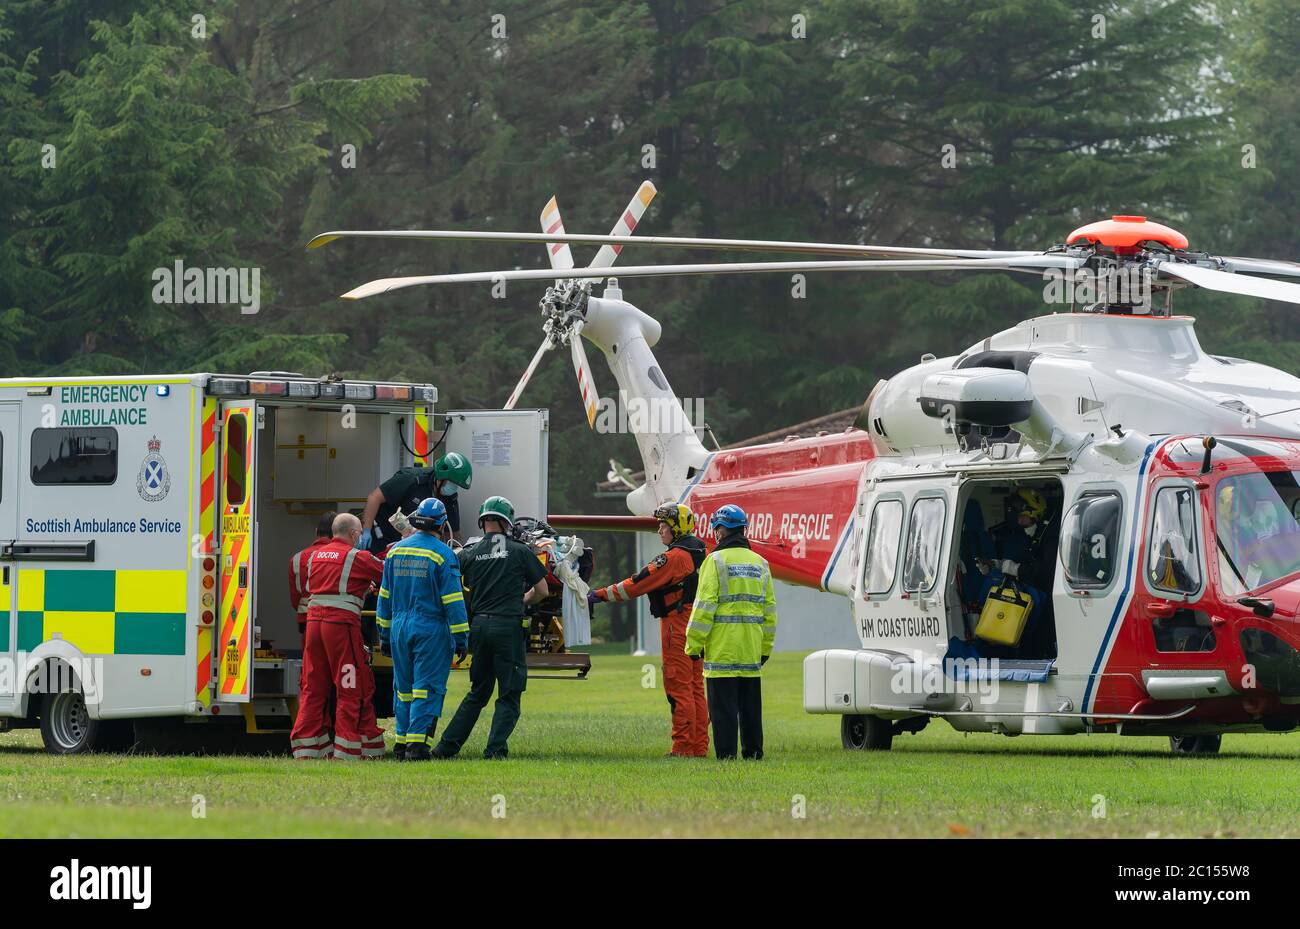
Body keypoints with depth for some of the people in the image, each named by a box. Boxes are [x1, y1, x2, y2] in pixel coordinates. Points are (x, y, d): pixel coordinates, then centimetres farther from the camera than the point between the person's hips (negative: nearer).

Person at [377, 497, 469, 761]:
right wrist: (461, 638, -5)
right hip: (431, 630, -5)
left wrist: (384, 634, 19)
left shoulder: (395, 551, 8)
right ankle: (417, 742, -11)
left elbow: (385, 596, 13)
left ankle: (402, 742, 15)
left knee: (404, 688, 13)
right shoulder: (442, 554, -8)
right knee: (427, 688, -4)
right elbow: (453, 600, -10)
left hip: (400, 628, 5)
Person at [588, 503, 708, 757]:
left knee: (678, 688, -6)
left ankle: (683, 747, -7)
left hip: (677, 626, -9)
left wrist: (601, 595, -10)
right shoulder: (699, 554, 12)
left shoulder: (674, 557, -15)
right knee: (695, 688, 11)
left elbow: (638, 584, -16)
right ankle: (700, 746, 11)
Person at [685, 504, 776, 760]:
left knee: (723, 705, -3)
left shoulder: (716, 561, -7)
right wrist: (766, 647, 20)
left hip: (722, 650, -6)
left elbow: (704, 607, -11)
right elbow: (770, 609, 14)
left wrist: (694, 644, -6)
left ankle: (726, 753, -5)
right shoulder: (760, 563, 11)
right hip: (751, 650, 6)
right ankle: (753, 751, 14)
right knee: (751, 705, 12)